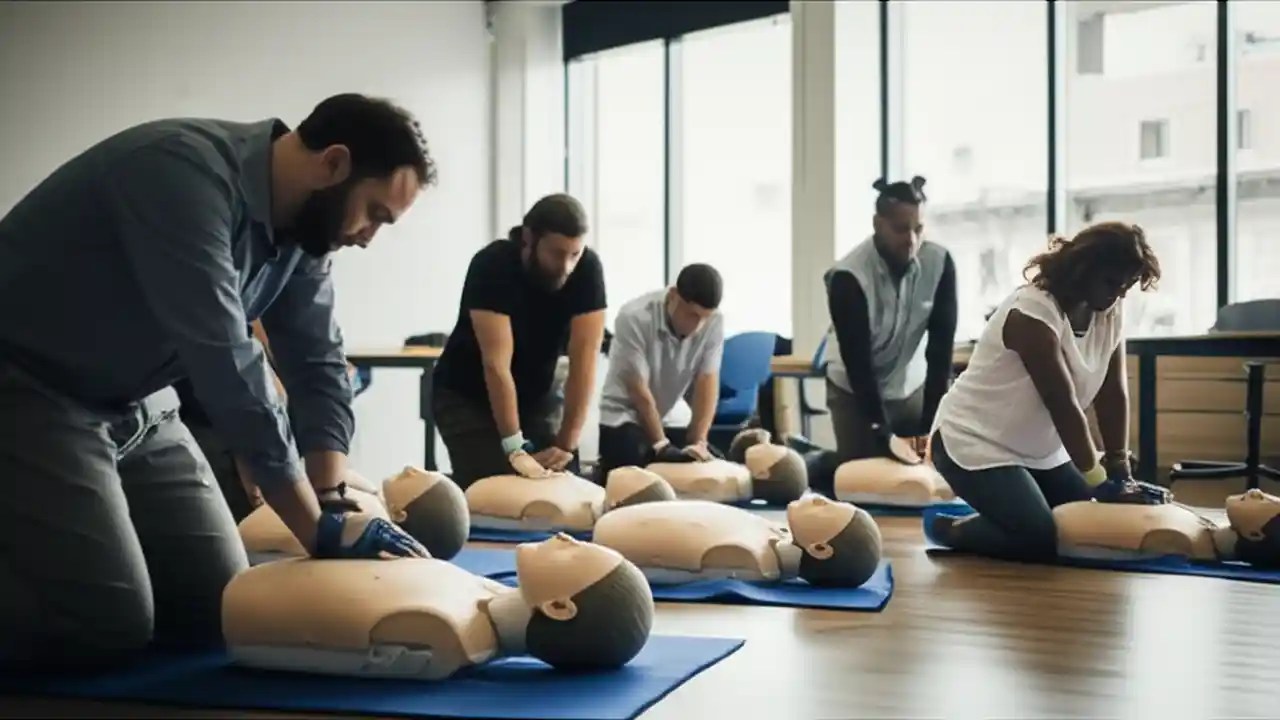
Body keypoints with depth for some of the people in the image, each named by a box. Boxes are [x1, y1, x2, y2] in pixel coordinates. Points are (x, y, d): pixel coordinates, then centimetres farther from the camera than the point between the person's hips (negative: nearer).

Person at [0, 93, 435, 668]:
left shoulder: (303, 224, -2)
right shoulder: (186, 173, -28)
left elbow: (318, 366, 0)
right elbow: (228, 368, -33)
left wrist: (335, 506, -13)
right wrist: (319, 528, -29)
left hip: (135, 404, 8)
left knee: (215, 609, 3)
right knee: (110, 626, -17)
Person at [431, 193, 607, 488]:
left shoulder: (588, 268, -19)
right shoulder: (491, 265, -27)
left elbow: (584, 359, -21)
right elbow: (497, 364, -32)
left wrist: (566, 444, -25)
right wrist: (514, 449, -35)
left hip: (537, 395, 3)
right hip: (467, 397, -3)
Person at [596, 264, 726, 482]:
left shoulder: (715, 321, -16)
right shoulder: (635, 318, -26)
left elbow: (707, 383, -14)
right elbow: (640, 391, -22)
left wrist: (698, 441, -24)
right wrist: (661, 446, -22)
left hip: (672, 417, 5)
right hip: (624, 416, -5)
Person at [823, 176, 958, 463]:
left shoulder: (940, 263, -15)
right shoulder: (848, 276, -24)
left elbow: (941, 349, -14)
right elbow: (857, 361, -22)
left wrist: (931, 426, -19)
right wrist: (884, 434, -26)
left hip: (912, 387, 3)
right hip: (855, 391, -3)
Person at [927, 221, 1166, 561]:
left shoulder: (1111, 312, 1)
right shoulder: (1032, 311, -23)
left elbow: (1113, 394, -1)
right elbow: (1064, 406, -24)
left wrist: (1120, 470, -7)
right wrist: (1101, 481, -21)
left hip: (1040, 451, 9)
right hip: (976, 444, -9)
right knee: (1040, 537, -22)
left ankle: (976, 521, 18)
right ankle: (951, 528, 3)